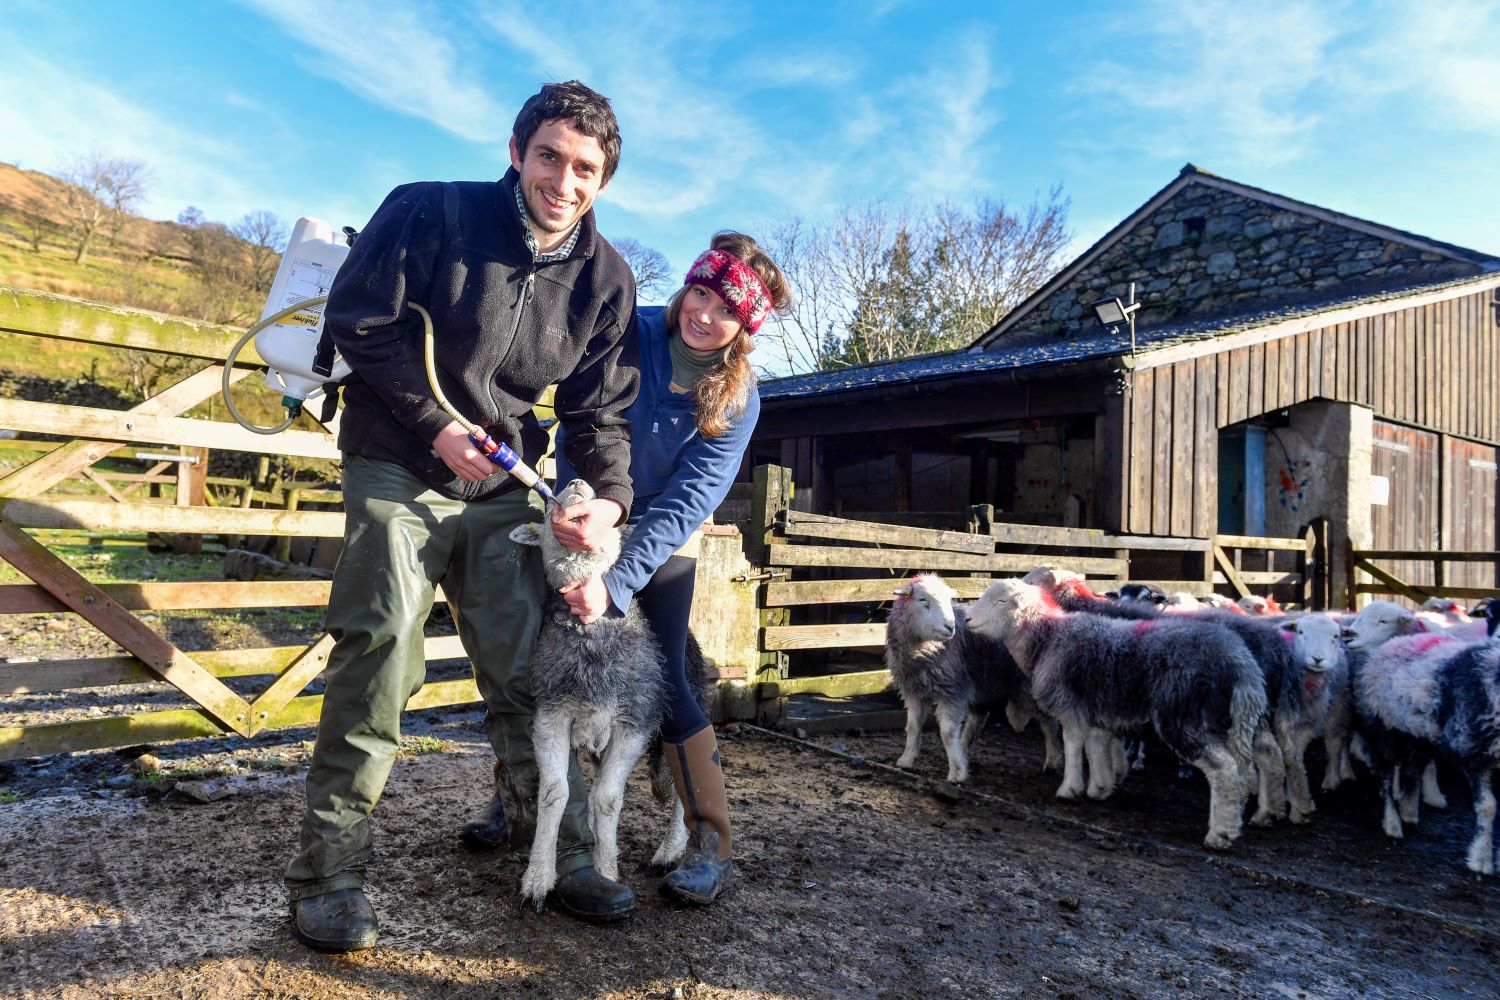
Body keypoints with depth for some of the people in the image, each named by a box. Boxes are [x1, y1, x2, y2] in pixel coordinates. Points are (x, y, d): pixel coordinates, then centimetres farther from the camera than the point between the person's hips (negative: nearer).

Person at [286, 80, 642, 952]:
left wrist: (609, 497, -17)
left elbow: (601, 411, 1)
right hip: (399, 466, -3)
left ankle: (567, 854, 16)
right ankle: (331, 870, 1)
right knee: (382, 647, -12)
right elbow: (357, 320, -6)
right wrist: (437, 423, -14)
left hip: (503, 485, 3)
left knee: (525, 668, 6)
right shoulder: (430, 213, -12)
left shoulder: (606, 278, -2)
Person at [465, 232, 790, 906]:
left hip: (659, 546, -2)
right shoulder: (627, 332, -14)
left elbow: (687, 503, -22)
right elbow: (579, 423, -12)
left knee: (664, 684, -7)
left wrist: (616, 584, -31)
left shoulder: (737, 401, -16)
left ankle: (712, 839, 5)